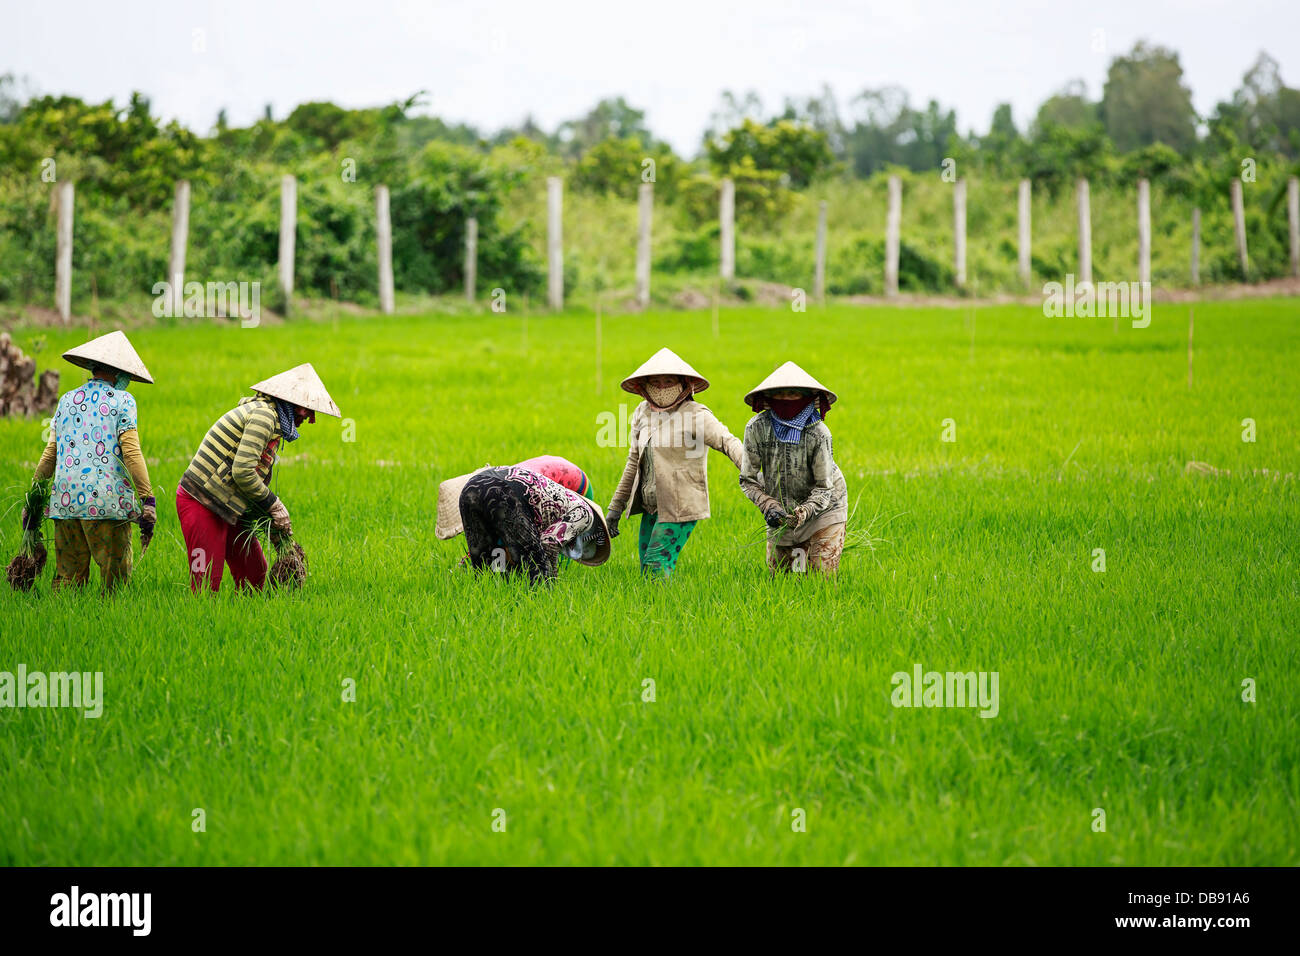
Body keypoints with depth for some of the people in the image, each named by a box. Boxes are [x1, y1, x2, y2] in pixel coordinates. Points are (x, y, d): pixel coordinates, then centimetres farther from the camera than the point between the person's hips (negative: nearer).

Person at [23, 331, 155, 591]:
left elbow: (50, 454, 15)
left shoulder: (67, 400, 16)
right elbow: (131, 453, -9)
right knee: (114, 578, -2)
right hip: (106, 501, -5)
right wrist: (147, 501, -10)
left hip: (65, 500, 5)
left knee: (67, 577, 7)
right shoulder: (121, 401, 1)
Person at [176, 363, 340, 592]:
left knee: (255, 575, 9)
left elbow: (253, 474, 18)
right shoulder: (264, 415, -15)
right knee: (207, 586, -11)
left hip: (228, 508, 10)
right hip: (202, 504, -10)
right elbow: (242, 471, -23)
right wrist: (274, 505, -12)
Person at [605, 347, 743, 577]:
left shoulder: (695, 415, -11)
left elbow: (726, 442, -25)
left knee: (656, 565, -14)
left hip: (680, 507, -7)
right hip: (651, 506, 7)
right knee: (646, 568, 7)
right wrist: (616, 506, 22)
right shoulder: (643, 413, 10)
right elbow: (634, 462, 19)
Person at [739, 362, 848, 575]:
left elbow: (824, 487, -16)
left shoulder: (818, 433, -19)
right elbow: (747, 479, -9)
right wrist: (768, 506, -24)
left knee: (821, 576, -11)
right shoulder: (757, 428, -15)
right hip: (780, 509, 2)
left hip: (822, 509, -2)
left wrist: (803, 513, -31)